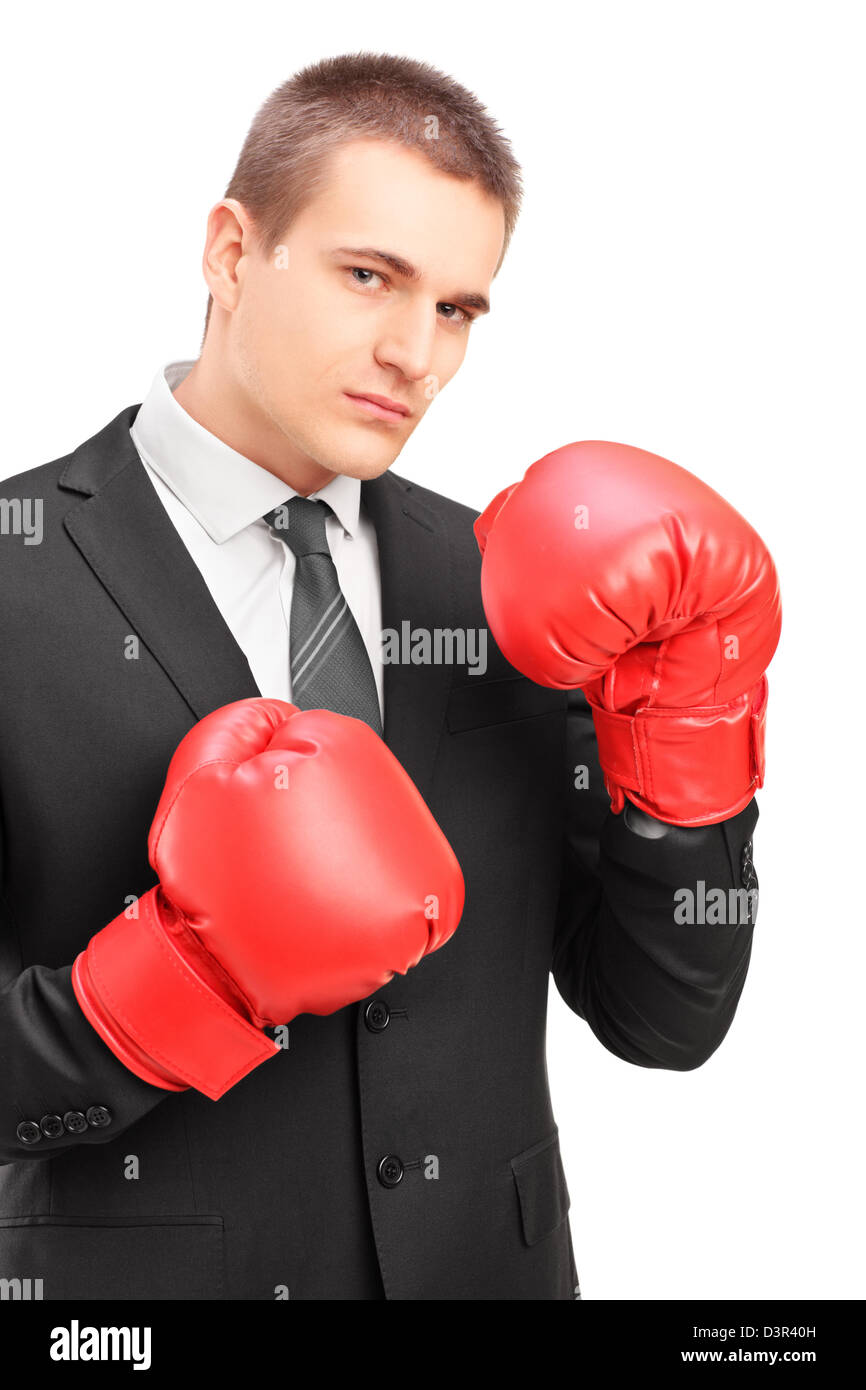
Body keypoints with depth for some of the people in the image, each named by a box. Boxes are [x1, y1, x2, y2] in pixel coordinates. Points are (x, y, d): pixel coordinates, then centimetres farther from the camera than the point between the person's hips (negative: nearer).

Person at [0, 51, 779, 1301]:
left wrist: (685, 735, -15)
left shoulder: (504, 592, -2)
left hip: (488, 1263, 4)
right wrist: (180, 985, -28)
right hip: (142, 1273, -3)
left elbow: (665, 1024, -3)